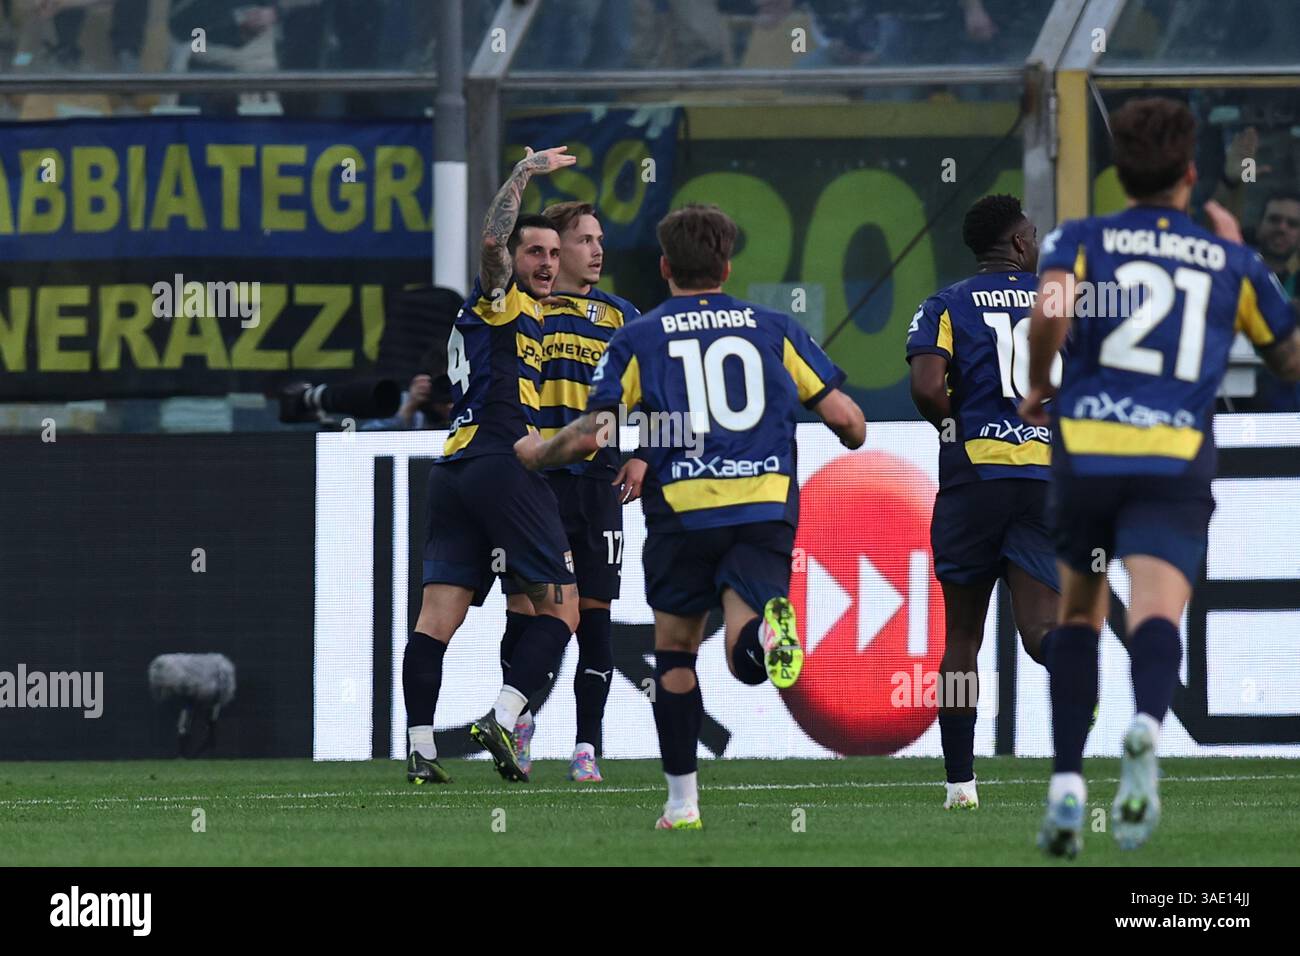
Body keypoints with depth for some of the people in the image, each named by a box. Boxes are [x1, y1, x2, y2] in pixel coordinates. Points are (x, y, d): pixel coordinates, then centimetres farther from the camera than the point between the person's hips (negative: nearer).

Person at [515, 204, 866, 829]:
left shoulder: (637, 339, 6)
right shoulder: (773, 329, 11)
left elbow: (593, 434, -1)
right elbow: (844, 417, 8)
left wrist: (536, 452, 19)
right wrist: (856, 437, 33)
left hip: (682, 511, -1)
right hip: (767, 506, 1)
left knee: (674, 652, 17)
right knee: (746, 662, -5)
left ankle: (682, 801, 16)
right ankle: (768, 631, -41)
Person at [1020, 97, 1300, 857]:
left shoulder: (1082, 240, 8)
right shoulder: (1233, 263, 14)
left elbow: (1051, 312, -14)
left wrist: (1038, 386, 4)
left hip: (1086, 452, 1)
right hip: (1178, 463, -1)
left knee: (1078, 614, 21)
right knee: (1155, 615, -17)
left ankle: (1067, 785, 9)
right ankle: (1147, 725, -50)